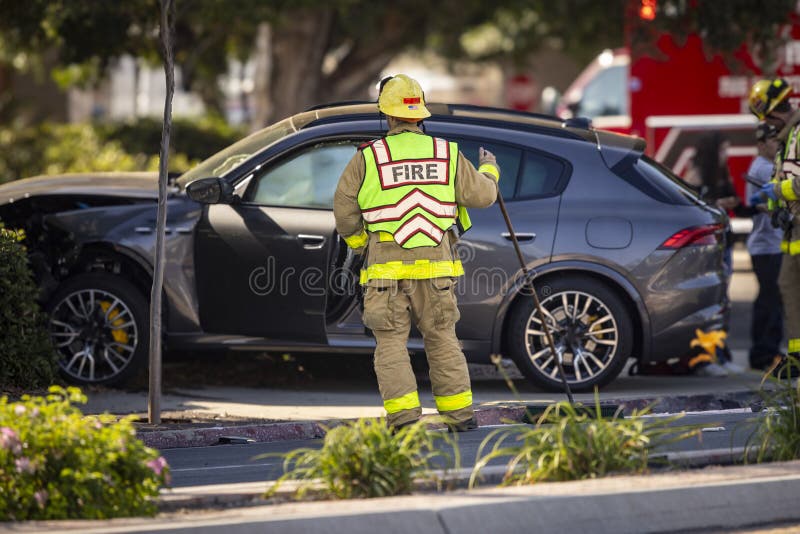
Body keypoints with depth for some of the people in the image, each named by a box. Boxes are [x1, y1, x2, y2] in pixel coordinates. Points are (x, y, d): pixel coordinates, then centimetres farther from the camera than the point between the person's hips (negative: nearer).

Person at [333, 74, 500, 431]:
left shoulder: (368, 157, -3)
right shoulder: (446, 153, 4)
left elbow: (344, 210, 0)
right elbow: (482, 195, 8)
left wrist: (358, 242, 18)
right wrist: (489, 170, 29)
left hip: (387, 267, -2)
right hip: (435, 265, 2)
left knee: (391, 343, 2)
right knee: (442, 339, 12)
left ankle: (404, 415, -8)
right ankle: (459, 413, 11)